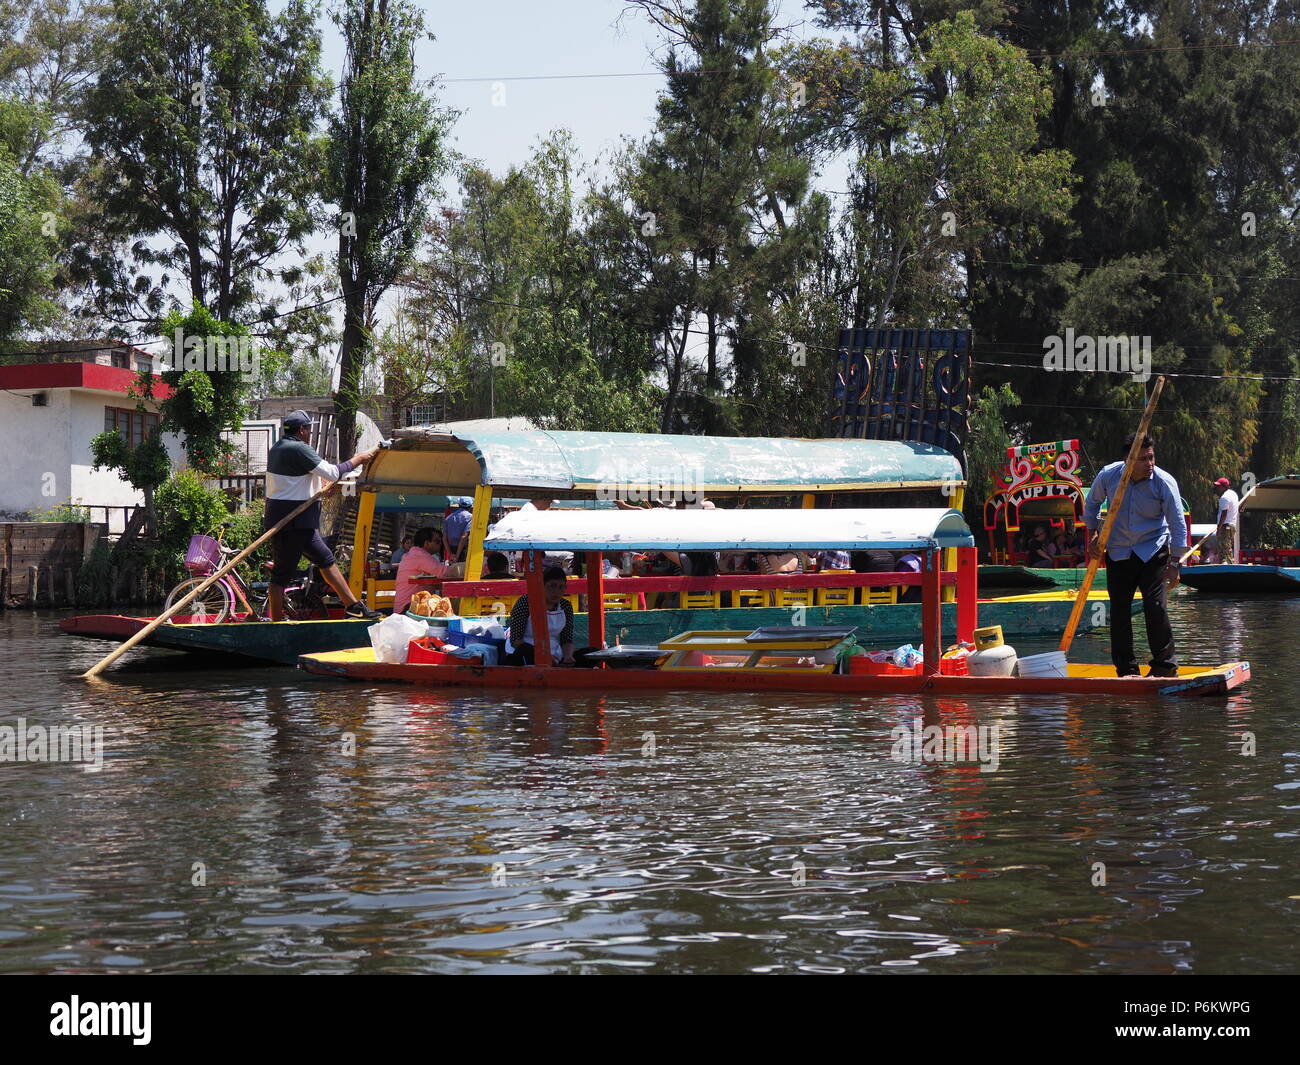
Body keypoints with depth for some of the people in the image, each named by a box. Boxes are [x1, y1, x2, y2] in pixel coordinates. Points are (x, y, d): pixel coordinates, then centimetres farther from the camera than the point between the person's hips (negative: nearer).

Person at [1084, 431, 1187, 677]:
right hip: (1118, 552, 3)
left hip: (1153, 549, -3)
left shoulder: (1164, 482, -17)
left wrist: (1174, 563, -14)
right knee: (1118, 607, 3)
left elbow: (1178, 525, -12)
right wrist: (1093, 534, 4)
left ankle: (1164, 664, -4)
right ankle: (1127, 669, 11)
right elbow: (1092, 503, 11)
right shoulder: (1108, 476, -11)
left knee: (1154, 605, -14)